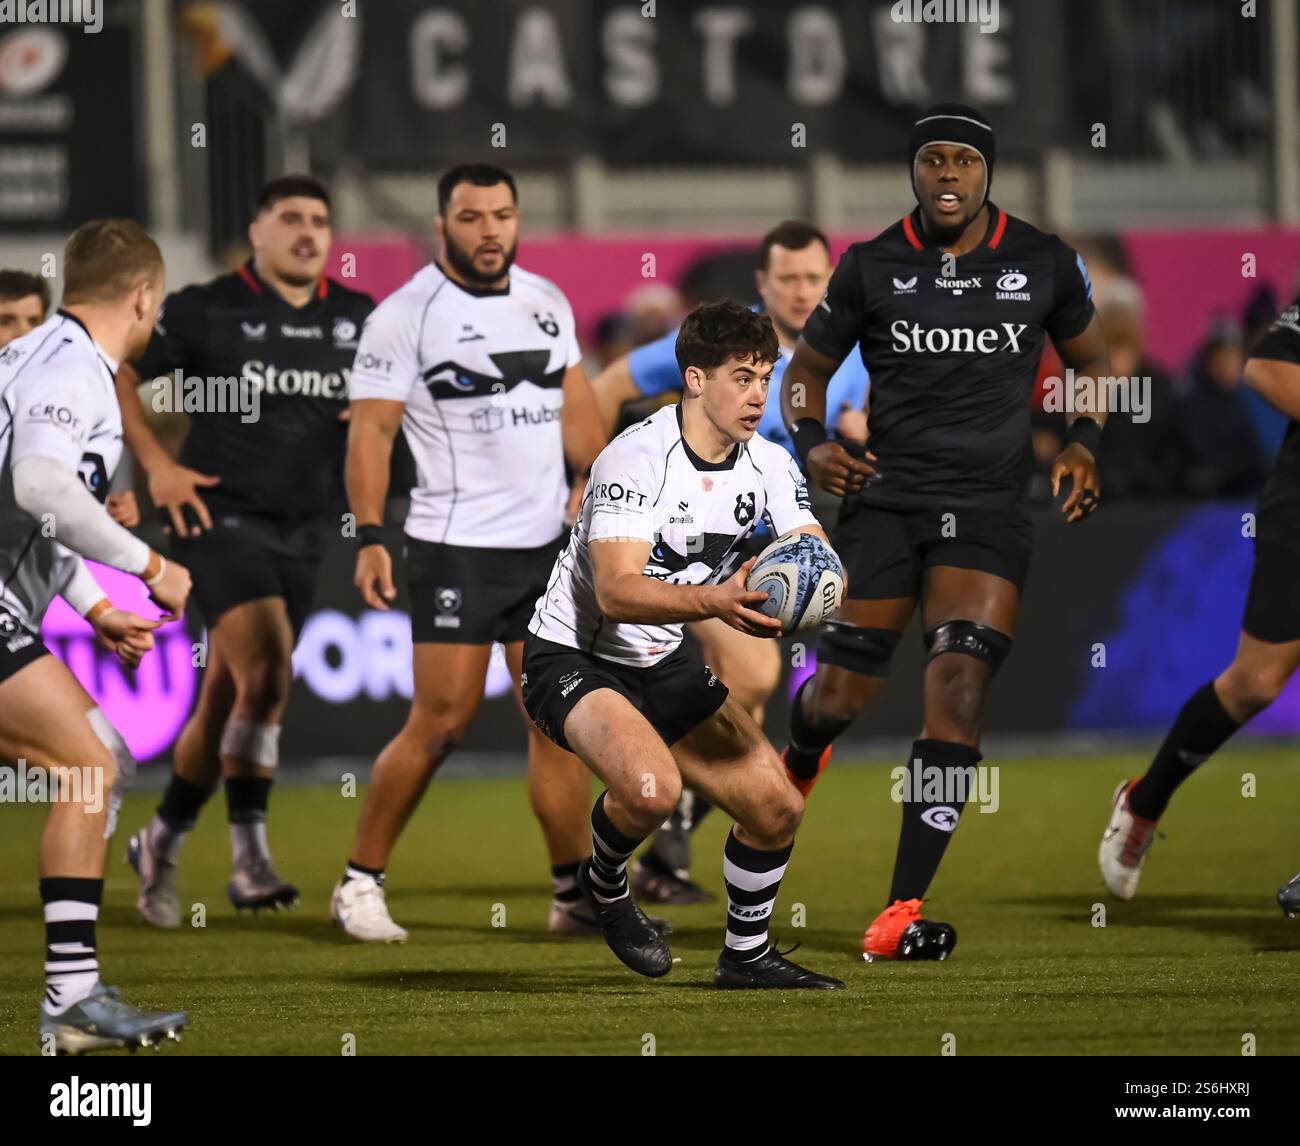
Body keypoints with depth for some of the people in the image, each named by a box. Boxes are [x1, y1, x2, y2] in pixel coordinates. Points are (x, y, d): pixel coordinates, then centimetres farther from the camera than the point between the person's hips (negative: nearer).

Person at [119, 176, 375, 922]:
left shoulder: (357, 320, 7)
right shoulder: (207, 311, -5)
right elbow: (112, 374, -1)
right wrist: (156, 463, -10)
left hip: (302, 531, 5)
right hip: (221, 517, -5)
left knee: (226, 701, 11)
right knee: (265, 675, -22)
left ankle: (162, 845, 27)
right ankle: (250, 854, -18)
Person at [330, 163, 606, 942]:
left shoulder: (548, 302, 11)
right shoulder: (405, 315, -7)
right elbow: (372, 430, -9)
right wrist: (369, 538, -16)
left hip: (548, 542, 6)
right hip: (456, 548, -6)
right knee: (442, 722, -7)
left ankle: (576, 893, 8)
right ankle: (361, 882, 5)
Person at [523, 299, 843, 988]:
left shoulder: (767, 465, -2)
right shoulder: (637, 458, -24)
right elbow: (616, 591, -34)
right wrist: (715, 602, -50)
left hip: (663, 665, 7)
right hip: (572, 656, -7)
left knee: (777, 808, 0)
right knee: (652, 787, -33)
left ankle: (745, 956, 24)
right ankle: (604, 886, 1)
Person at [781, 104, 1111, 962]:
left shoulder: (1043, 263, 2)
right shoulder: (872, 268, 0)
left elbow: (1089, 358, 18)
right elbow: (808, 366, 11)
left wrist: (1083, 443, 1)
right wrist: (812, 444, -8)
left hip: (989, 506, 0)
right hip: (886, 497, 0)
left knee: (959, 686, -15)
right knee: (840, 697, 1)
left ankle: (907, 906, -13)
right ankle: (799, 763, 42)